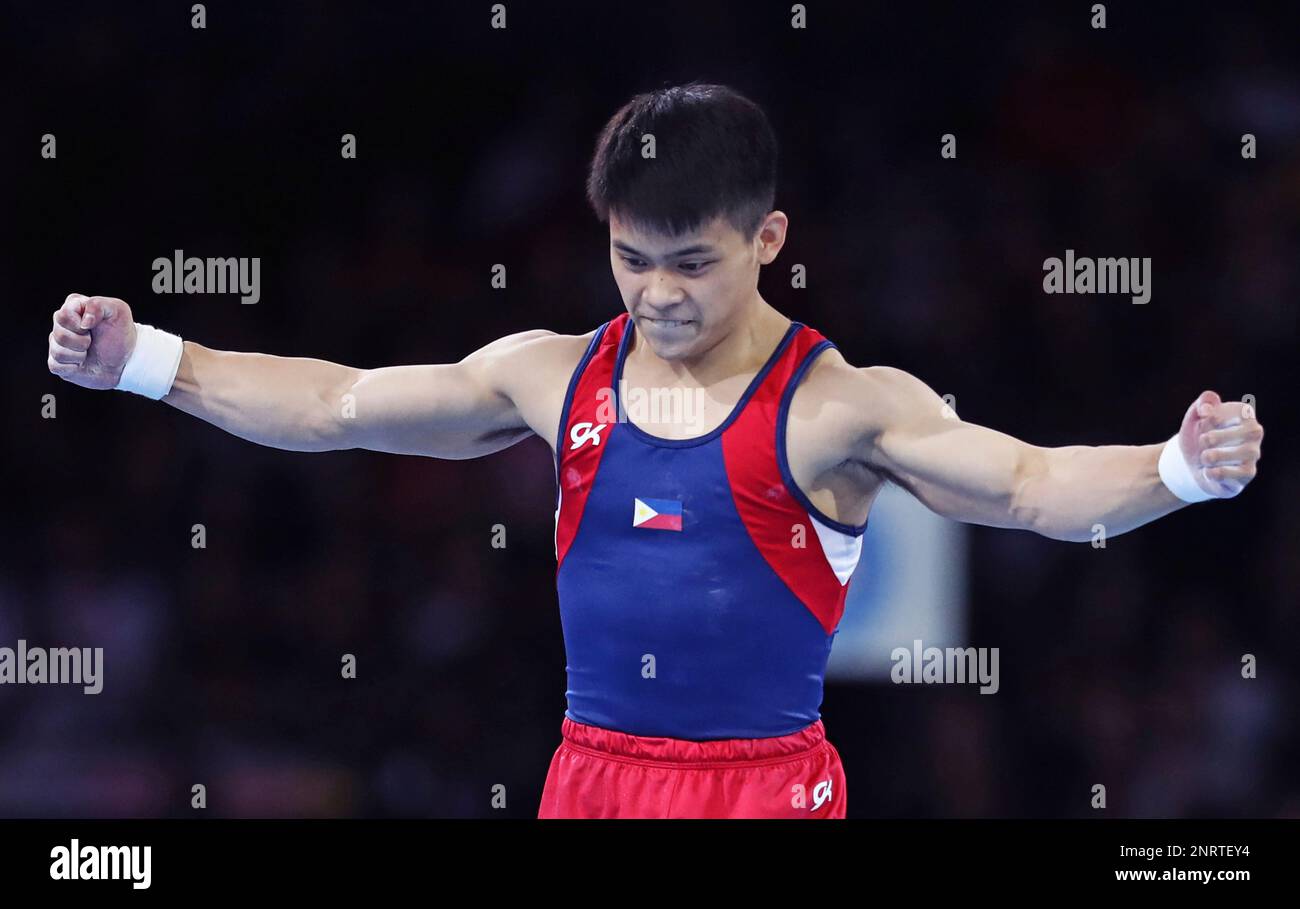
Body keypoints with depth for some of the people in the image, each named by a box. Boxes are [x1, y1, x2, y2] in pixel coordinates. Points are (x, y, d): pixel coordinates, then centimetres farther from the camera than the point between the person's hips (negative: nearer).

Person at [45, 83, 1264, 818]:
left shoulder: (840, 407, -8)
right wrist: (141, 363, 8)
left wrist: (1182, 468, -35)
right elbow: (333, 406, 13)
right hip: (593, 776, 4)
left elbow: (1036, 487, -16)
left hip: (765, 784, -4)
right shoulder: (556, 376, 5)